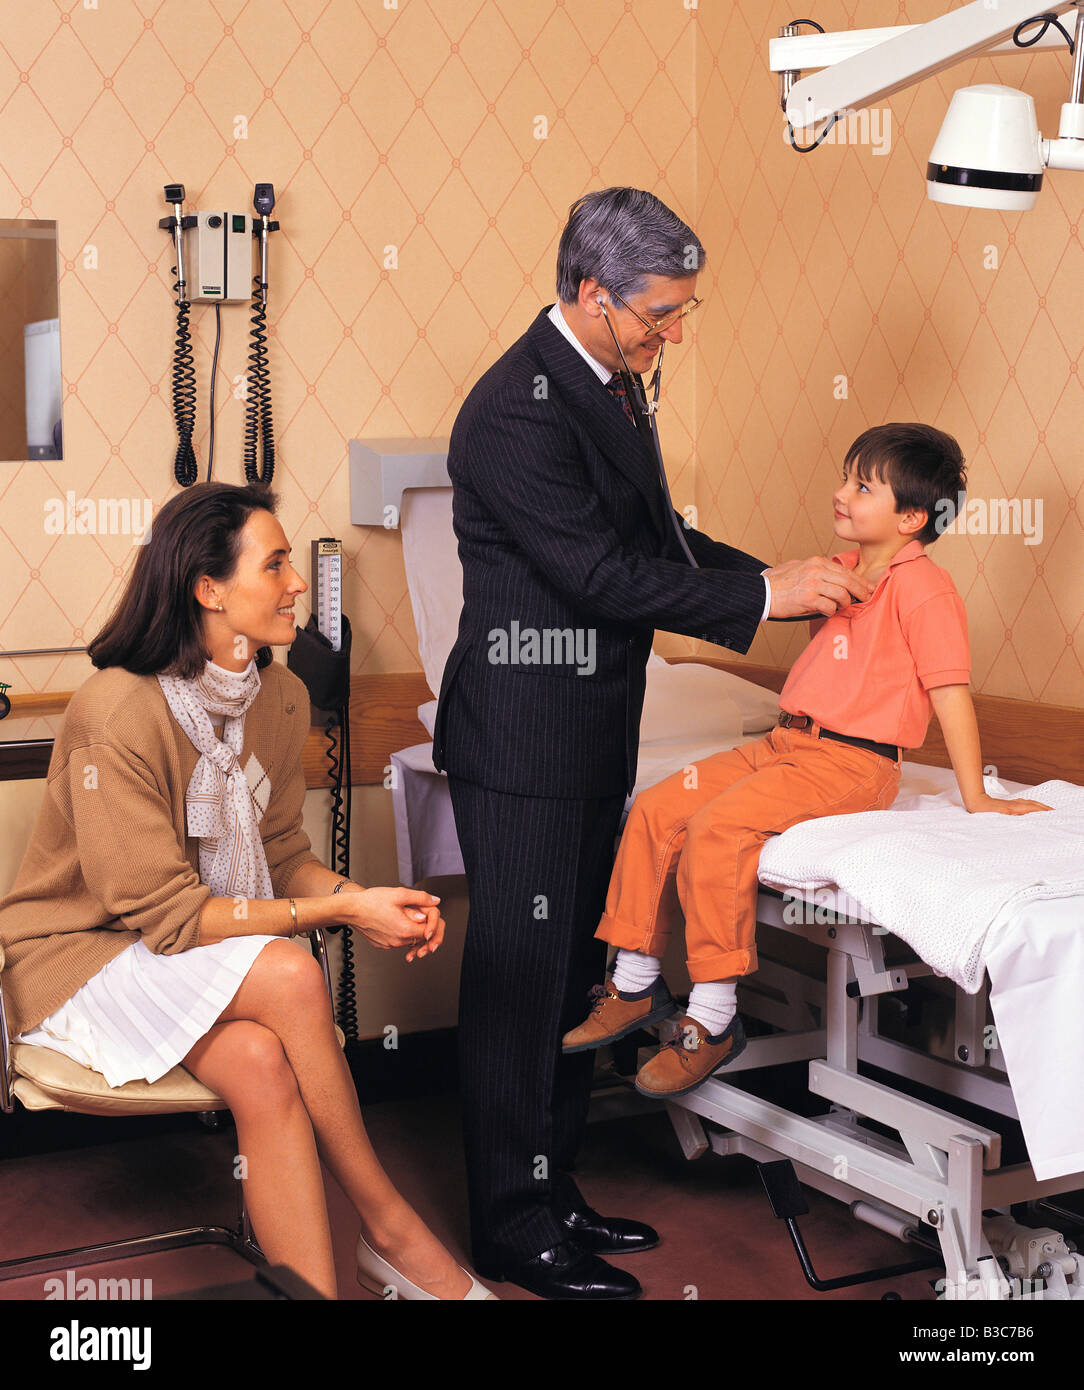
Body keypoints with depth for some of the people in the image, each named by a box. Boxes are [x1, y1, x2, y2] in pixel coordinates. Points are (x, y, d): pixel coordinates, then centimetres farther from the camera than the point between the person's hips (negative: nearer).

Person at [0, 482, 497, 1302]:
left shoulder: (281, 699, -2)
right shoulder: (119, 717, -25)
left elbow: (283, 854, 6)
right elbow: (161, 912, -24)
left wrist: (365, 901, -16)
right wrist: (338, 910, -26)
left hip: (217, 945, 6)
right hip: (87, 954, -6)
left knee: (261, 1066, -29)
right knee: (290, 977, -31)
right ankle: (390, 1230, -14)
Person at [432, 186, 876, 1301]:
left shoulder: (610, 379, 10)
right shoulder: (516, 410, -21)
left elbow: (654, 534, 17)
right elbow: (604, 574, -23)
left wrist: (780, 579, 5)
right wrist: (763, 595, -17)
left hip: (591, 736, 10)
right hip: (523, 741, -10)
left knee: (571, 971, 17)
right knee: (520, 980, 1)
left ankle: (552, 1189, 31)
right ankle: (513, 1230, 15)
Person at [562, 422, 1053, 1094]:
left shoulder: (924, 588, -12)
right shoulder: (842, 570, 15)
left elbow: (951, 692, -13)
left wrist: (976, 798, -12)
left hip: (850, 763, -9)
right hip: (786, 744, 9)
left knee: (717, 827, -27)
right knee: (657, 809, -1)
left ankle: (714, 1020, -16)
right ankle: (638, 984, 9)